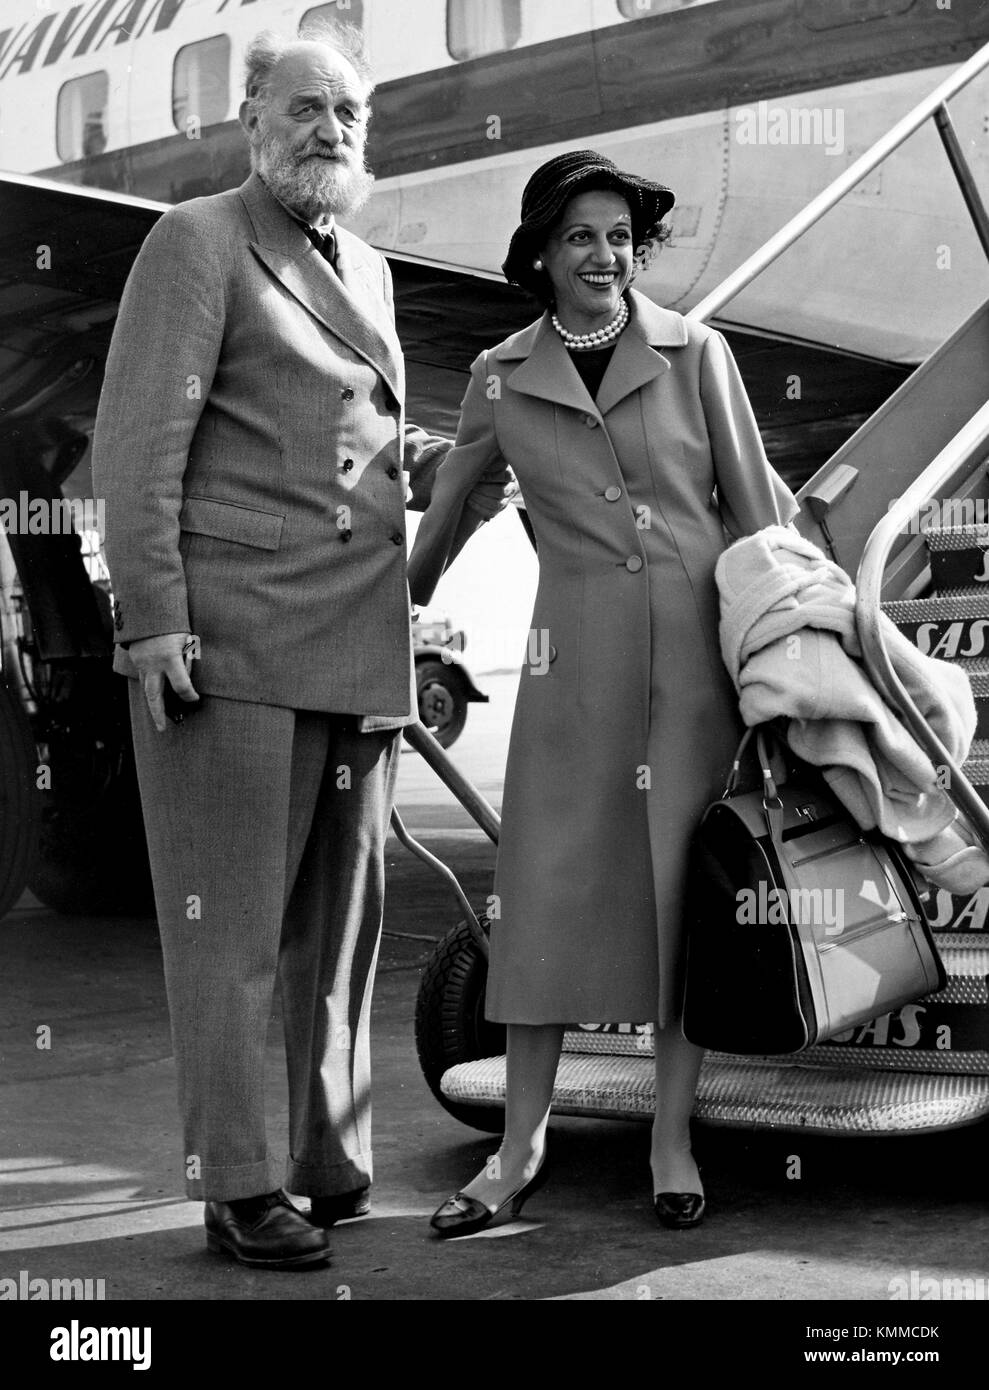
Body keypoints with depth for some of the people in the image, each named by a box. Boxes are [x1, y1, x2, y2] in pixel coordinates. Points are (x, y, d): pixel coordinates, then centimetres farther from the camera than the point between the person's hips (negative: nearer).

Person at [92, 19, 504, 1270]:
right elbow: (139, 445, -8)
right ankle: (236, 1188, 7)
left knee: (341, 917, 13)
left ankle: (335, 1161, 25)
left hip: (359, 651, 7)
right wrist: (154, 621, -16)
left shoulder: (367, 270, 22)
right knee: (230, 922, -2)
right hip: (234, 644, -7)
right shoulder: (198, 242, 0)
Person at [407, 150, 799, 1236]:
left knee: (685, 884, 2)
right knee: (549, 886, 0)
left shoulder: (696, 355, 2)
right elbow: (449, 510, 19)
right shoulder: (501, 378, 6)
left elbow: (753, 508, 5)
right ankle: (519, 1150, 11)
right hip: (577, 651, 1)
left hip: (702, 642, -1)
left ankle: (672, 1140, 14)